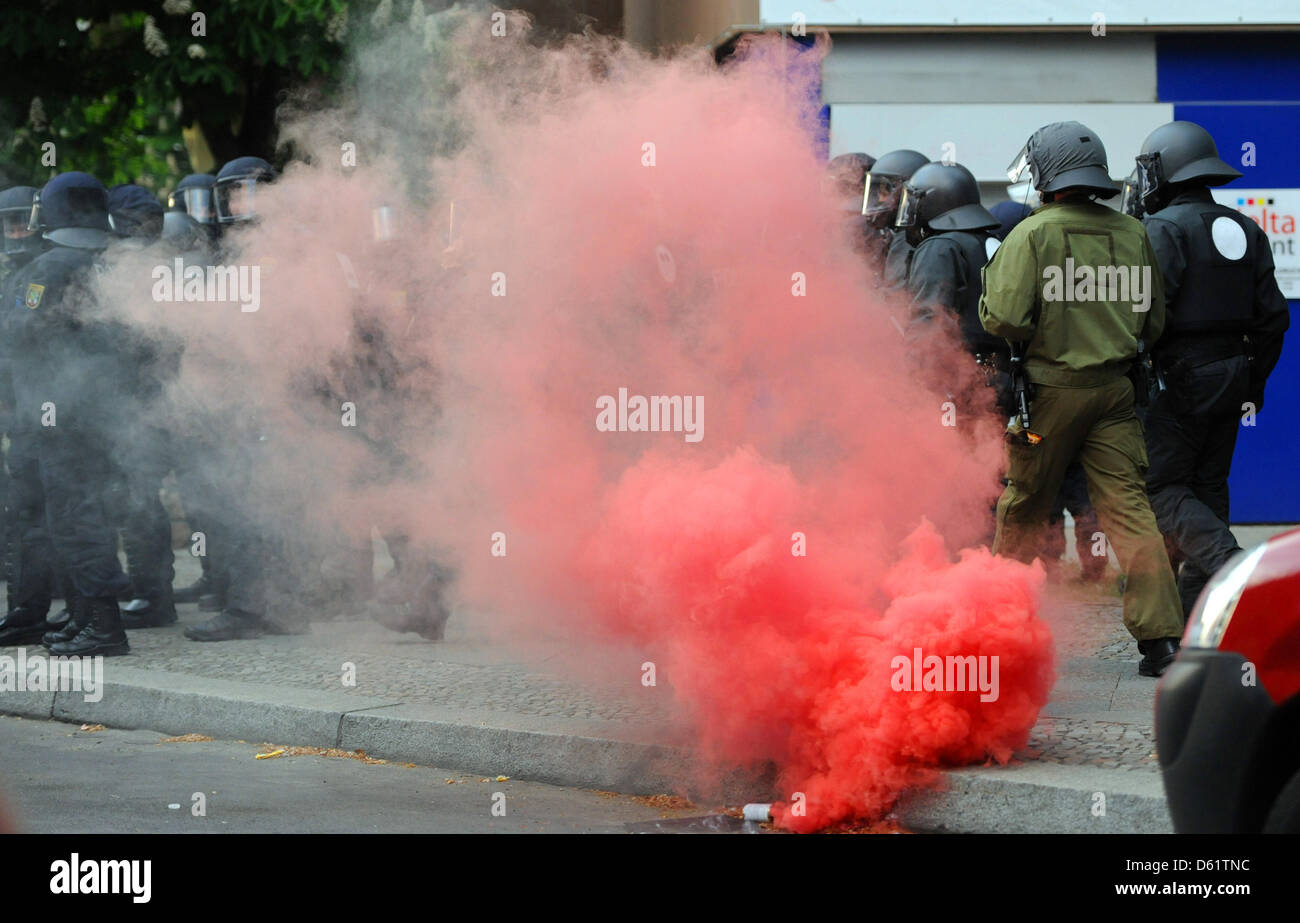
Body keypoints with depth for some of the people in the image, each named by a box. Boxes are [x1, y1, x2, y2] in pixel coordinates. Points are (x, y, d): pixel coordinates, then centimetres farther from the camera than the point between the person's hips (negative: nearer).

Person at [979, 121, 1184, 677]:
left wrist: (991, 285, 4)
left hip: (1052, 389, -3)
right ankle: (1160, 635, -11)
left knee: (1023, 507, 13)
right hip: (1115, 387, 3)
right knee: (1127, 506, -1)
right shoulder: (1131, 234, 4)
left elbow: (1004, 320, -16)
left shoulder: (1032, 235, -11)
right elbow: (1154, 323, 12)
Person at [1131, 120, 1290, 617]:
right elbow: (1272, 315, 13)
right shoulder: (1245, 231, 12)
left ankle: (1230, 563, -23)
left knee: (1161, 488, -3)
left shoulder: (1165, 229, -12)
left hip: (1182, 376, -7)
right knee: (1208, 487, 12)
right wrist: (1253, 382, 19)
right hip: (1231, 380, 8)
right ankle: (1196, 609, 13)